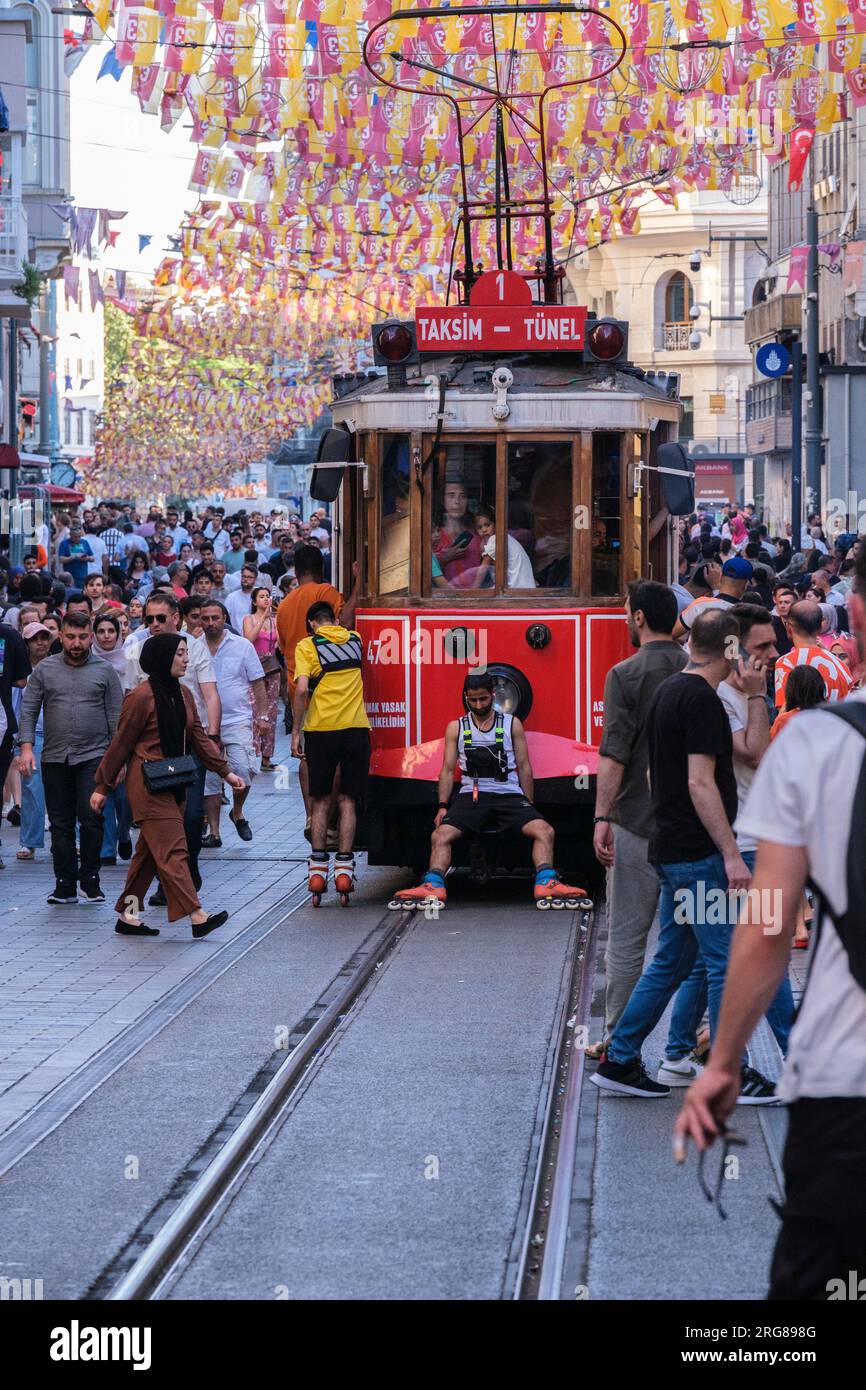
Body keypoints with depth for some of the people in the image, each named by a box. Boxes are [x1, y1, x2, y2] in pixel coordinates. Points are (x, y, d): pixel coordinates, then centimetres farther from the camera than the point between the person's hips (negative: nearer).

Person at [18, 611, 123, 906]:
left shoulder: (104, 671, 5)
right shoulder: (45, 669, 7)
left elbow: (116, 715, 5)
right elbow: (29, 709, 6)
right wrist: (26, 746, -5)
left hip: (93, 756, -2)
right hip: (55, 758, 2)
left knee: (91, 817, -11)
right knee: (60, 823, 4)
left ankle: (90, 881, 0)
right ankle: (65, 885, 9)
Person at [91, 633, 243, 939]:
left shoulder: (182, 695, 10)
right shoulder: (141, 697, -14)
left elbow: (198, 738, 15)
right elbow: (121, 744, -8)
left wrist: (225, 771, 9)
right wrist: (102, 787, -4)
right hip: (148, 785, -8)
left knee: (149, 851, 11)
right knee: (172, 850, -11)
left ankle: (128, 916, 17)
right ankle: (197, 916, -15)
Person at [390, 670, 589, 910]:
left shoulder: (512, 724, 11)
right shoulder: (456, 728, 13)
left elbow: (524, 767, 11)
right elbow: (448, 770, 10)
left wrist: (528, 806, 4)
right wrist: (443, 806, -2)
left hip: (509, 795, 0)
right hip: (471, 797, 0)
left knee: (544, 831, -27)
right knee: (441, 835, -27)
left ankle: (546, 884, -37)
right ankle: (433, 887, -39)